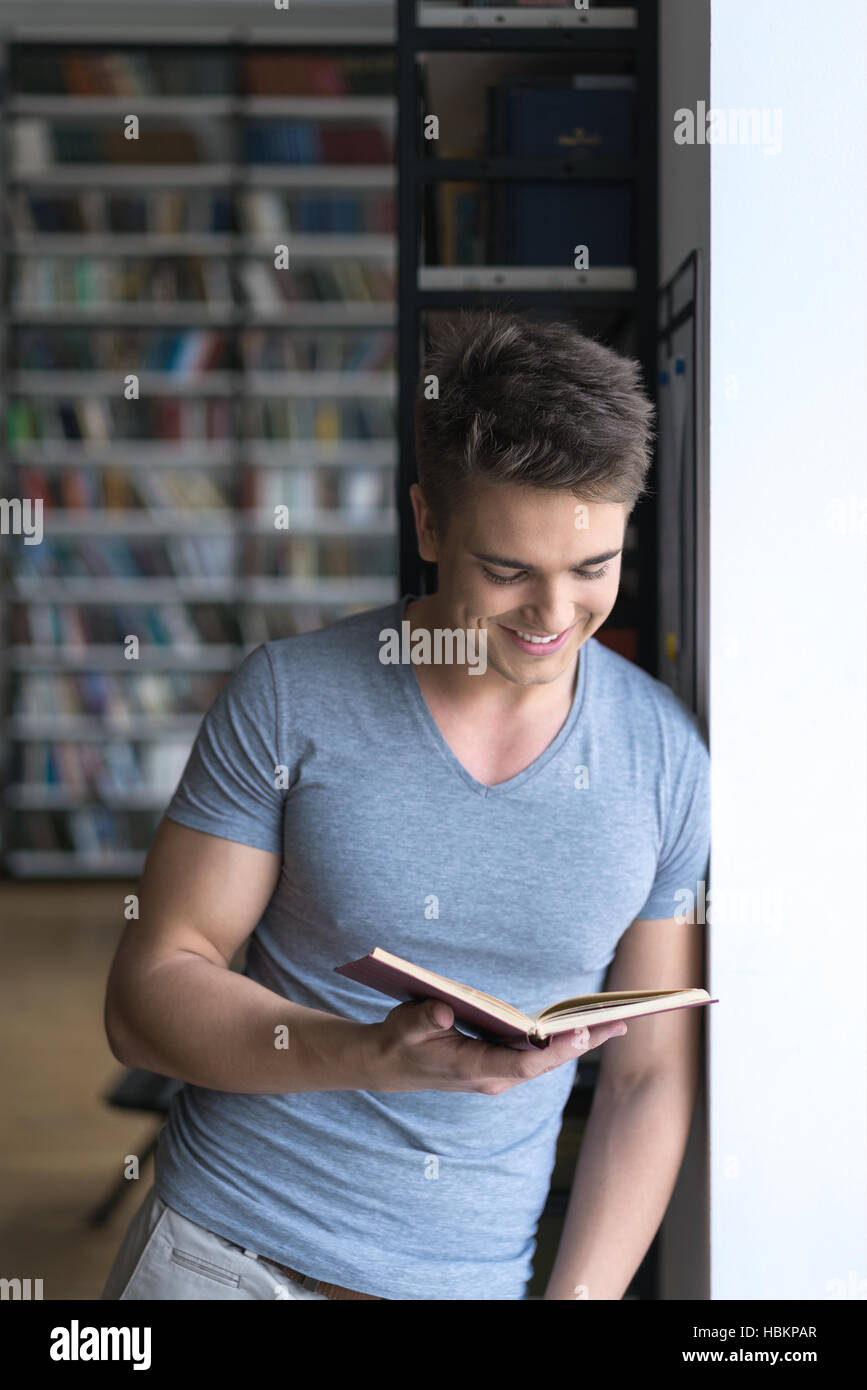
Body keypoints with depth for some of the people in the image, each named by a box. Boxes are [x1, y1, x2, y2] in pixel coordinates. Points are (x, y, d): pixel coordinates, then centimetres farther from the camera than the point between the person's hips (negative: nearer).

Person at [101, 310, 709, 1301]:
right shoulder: (287, 699, -10)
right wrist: (376, 1056, -25)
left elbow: (649, 1078, 1)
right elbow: (145, 996, -10)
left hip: (471, 1277, 2)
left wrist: (579, 1294, -9)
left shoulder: (666, 758, -5)